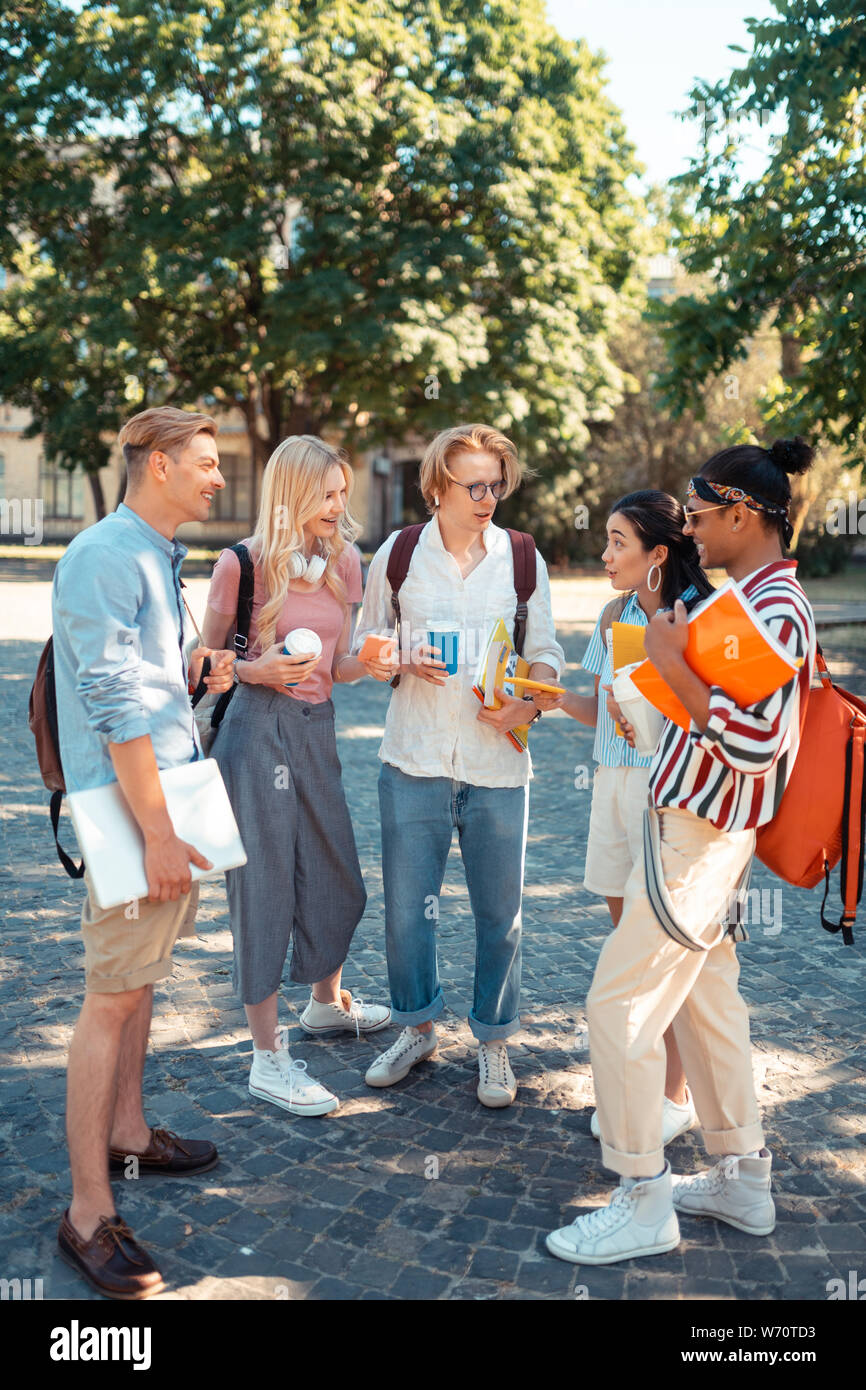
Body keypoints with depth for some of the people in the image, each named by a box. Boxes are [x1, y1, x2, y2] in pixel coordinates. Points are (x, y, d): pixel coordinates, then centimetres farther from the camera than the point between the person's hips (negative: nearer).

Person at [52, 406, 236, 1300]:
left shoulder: (158, 556, 15)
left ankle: (126, 1134, 34)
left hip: (171, 787, 9)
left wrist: (195, 673, 3)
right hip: (131, 801, -9)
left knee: (140, 975, 18)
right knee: (113, 994, -5)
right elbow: (113, 703, -21)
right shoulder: (106, 556, -15)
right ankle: (88, 1213, 4)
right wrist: (158, 832, -22)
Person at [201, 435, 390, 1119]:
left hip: (317, 729, 6)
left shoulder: (344, 561, 6)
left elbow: (337, 665, 6)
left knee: (337, 876, 16)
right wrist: (258, 670, -22)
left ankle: (327, 1002, 43)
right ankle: (268, 1056, 11)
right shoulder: (243, 562, -9)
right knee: (264, 884, 0)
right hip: (257, 730, -6)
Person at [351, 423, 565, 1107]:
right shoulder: (397, 554, 3)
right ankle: (417, 1027, 31)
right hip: (414, 760, 0)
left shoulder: (523, 559, 4)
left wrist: (526, 703, -12)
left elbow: (546, 653, 8)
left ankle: (494, 1043, 26)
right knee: (405, 904, 7)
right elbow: (365, 646, 11)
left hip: (497, 762, 0)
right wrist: (401, 662, -10)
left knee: (500, 912, 6)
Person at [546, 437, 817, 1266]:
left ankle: (643, 1203, 10)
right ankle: (741, 1179, 31)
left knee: (620, 1005, -4)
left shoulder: (773, 610, -19)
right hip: (699, 826, 10)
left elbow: (751, 744, -26)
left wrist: (671, 662, -20)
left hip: (699, 837, -10)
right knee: (705, 996, 18)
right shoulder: (751, 596, 12)